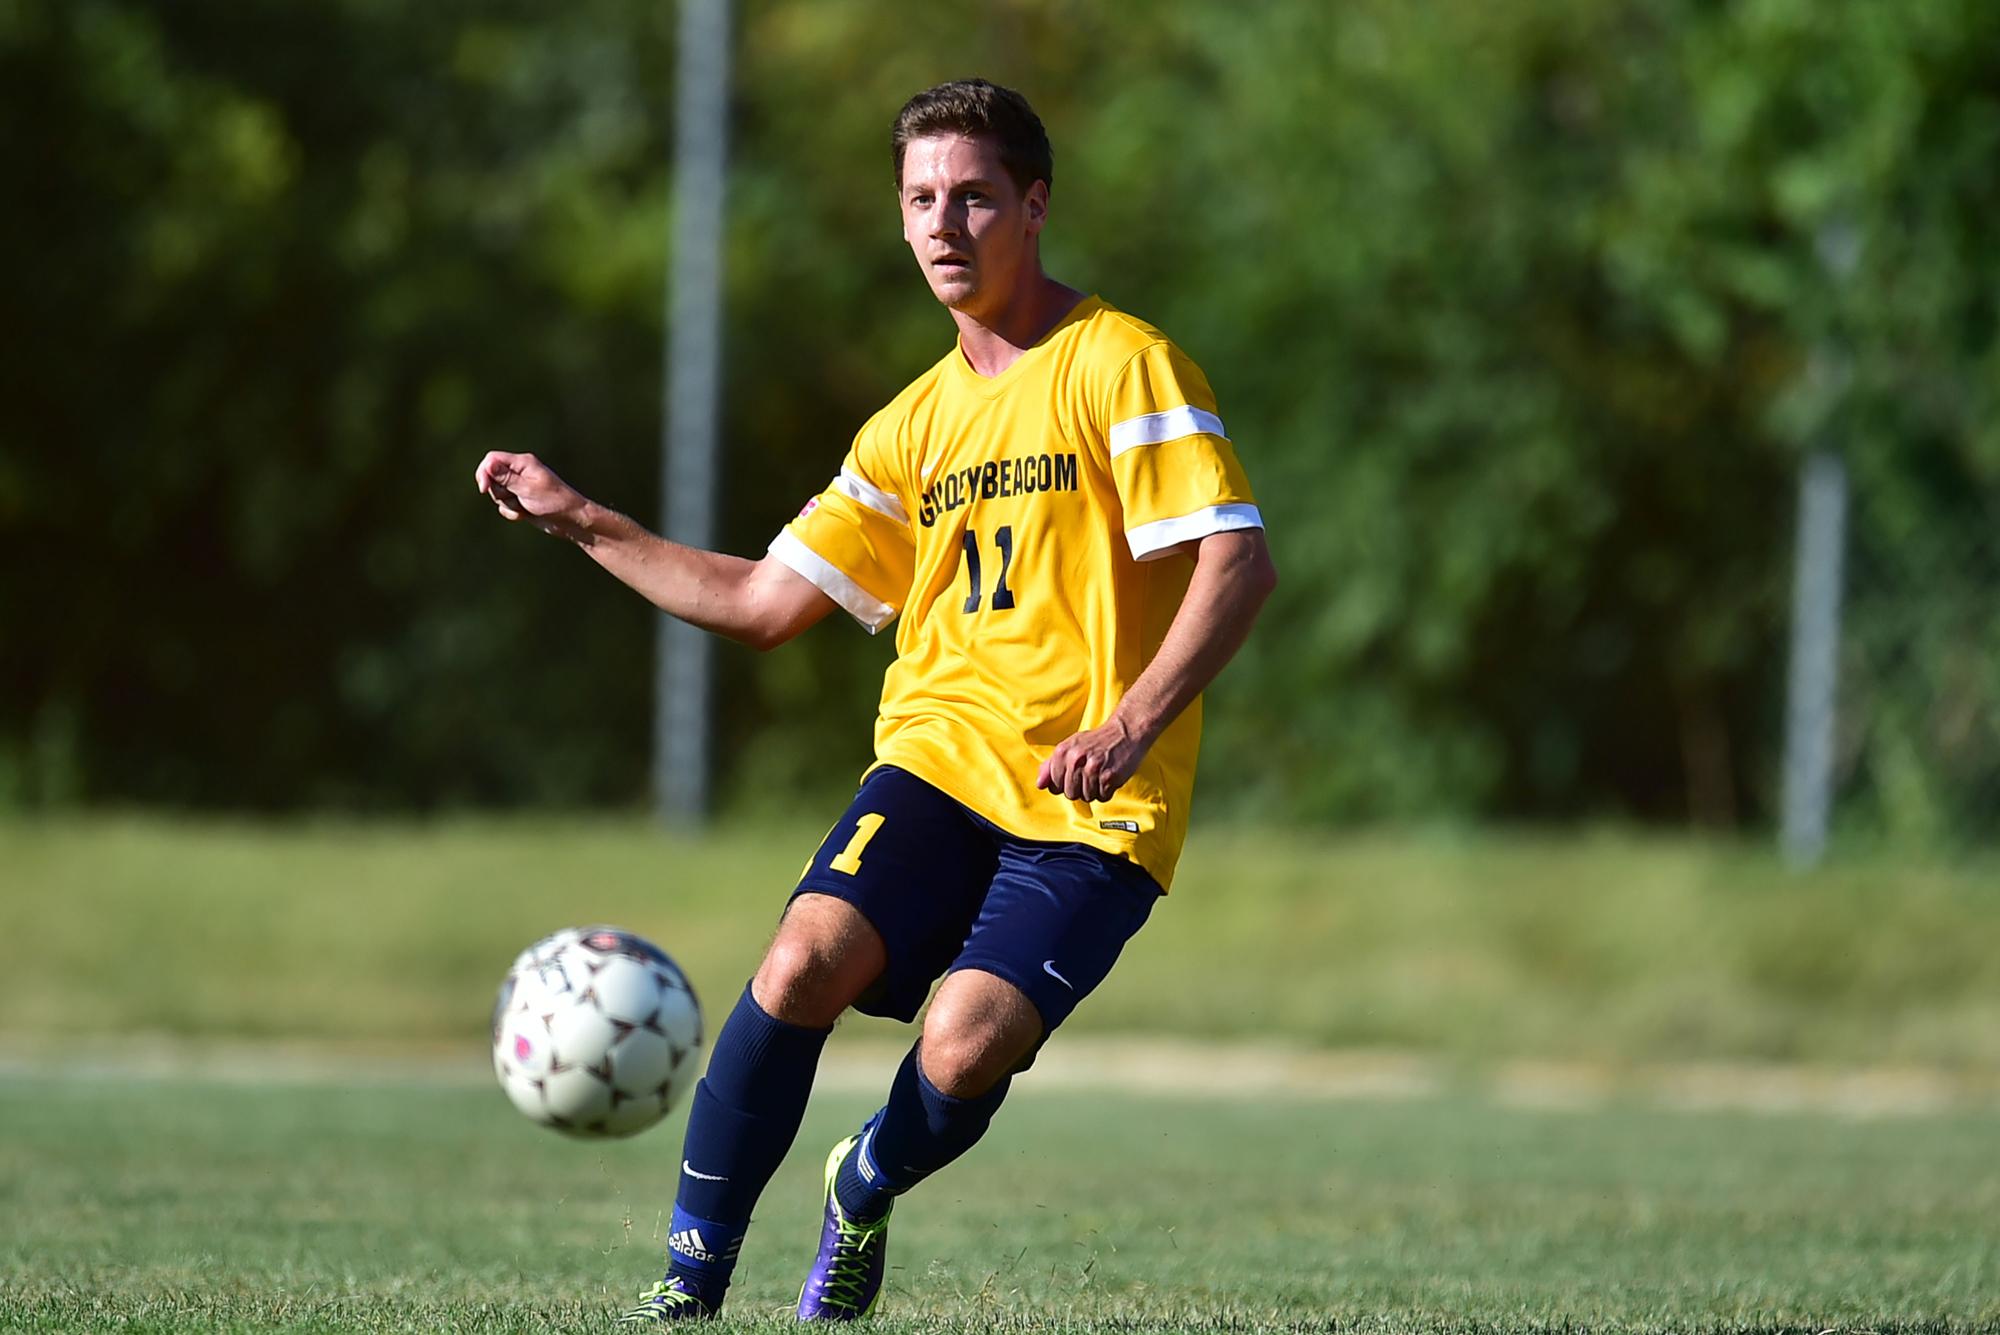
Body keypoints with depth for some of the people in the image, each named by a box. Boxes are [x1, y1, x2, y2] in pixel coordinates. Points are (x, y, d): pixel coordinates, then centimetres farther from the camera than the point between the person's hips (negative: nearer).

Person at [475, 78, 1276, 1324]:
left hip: (1094, 810, -5)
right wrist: (579, 519, 17)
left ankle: (864, 1195, 12)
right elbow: (765, 601, 23)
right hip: (940, 758, 5)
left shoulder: (1121, 364, -3)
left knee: (966, 1047, -23)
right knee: (805, 959, -22)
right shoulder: (917, 423, 18)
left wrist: (1130, 725, -26)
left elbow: (1239, 564, -12)